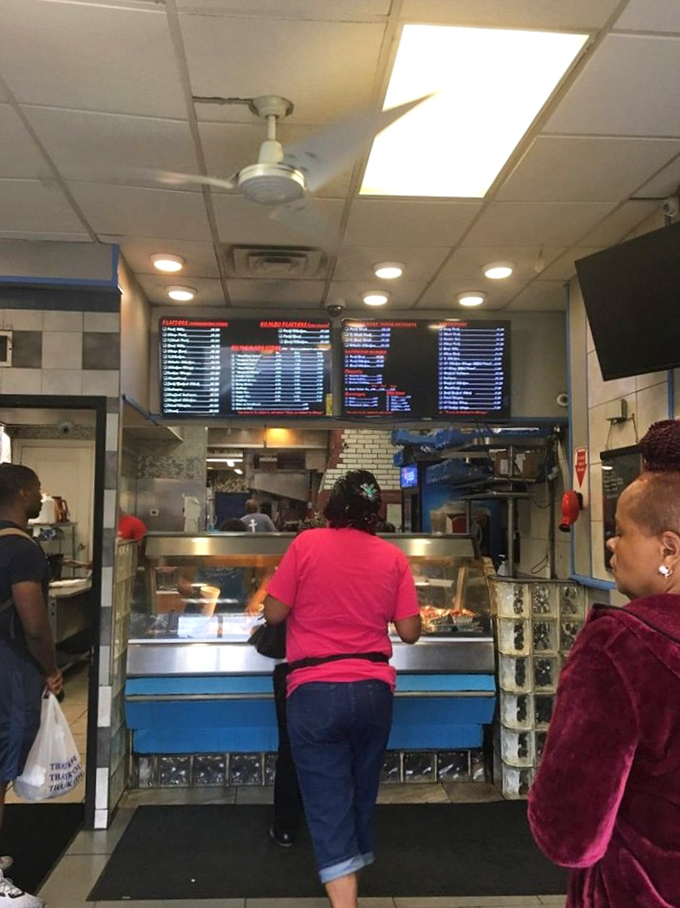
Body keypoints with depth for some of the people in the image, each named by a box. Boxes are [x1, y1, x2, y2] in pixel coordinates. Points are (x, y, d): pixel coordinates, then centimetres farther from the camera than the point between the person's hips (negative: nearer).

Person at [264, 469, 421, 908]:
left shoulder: (306, 544, -6)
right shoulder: (394, 557, 0)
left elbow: (274, 614, -4)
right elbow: (410, 632, 1)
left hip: (315, 691, -3)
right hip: (373, 690, 4)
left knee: (329, 805, 3)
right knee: (362, 793, 23)